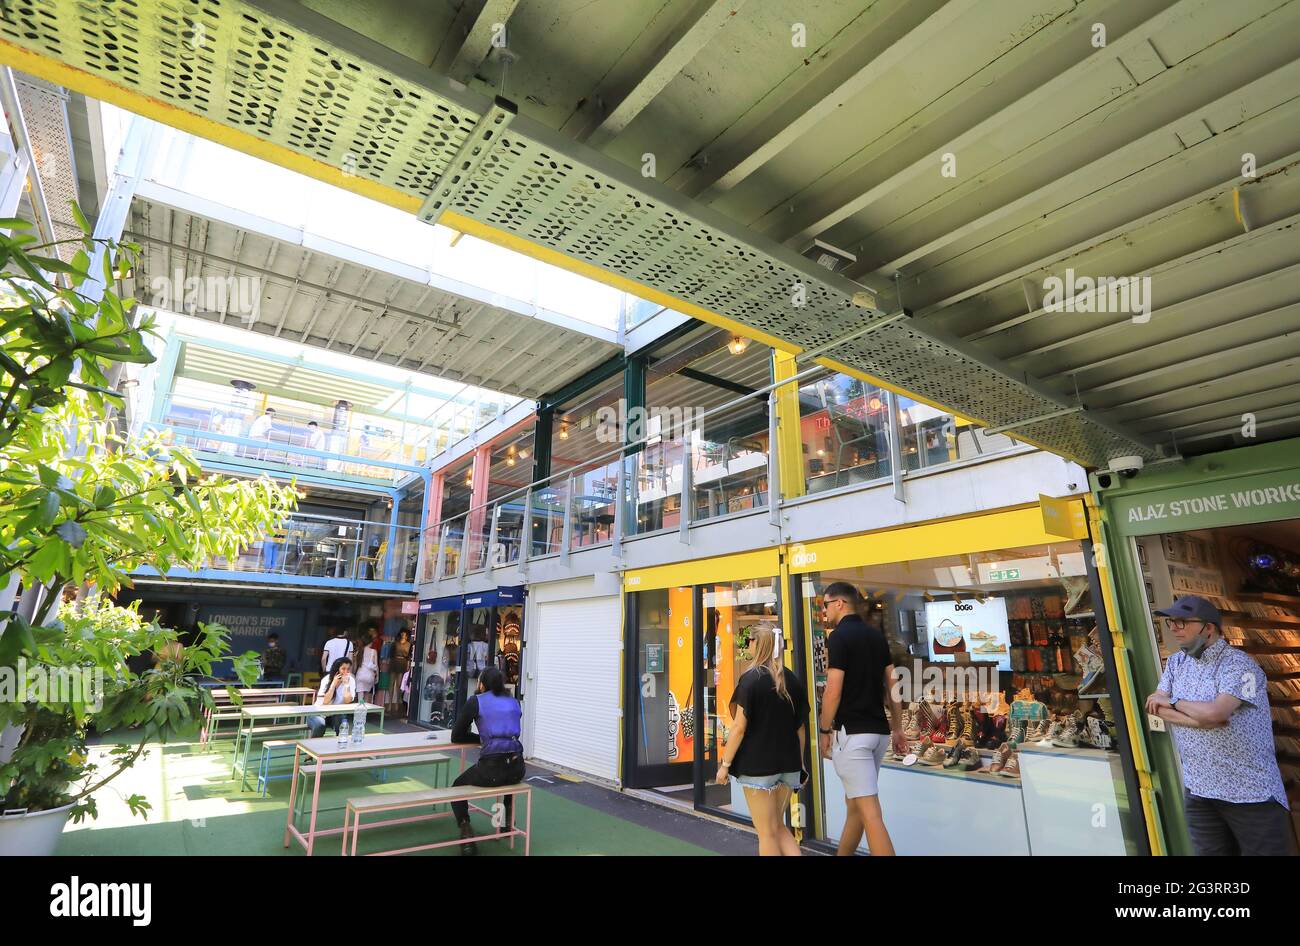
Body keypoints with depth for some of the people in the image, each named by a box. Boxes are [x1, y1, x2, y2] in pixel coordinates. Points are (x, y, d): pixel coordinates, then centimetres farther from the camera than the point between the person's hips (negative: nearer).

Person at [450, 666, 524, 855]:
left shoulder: (475, 701, 5)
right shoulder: (514, 703, 17)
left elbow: (456, 736, 11)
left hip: (490, 767, -4)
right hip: (517, 767, 5)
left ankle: (466, 830, 6)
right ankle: (507, 820, 40)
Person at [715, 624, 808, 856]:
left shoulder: (751, 678, -13)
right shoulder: (793, 680, 3)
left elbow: (739, 727, -14)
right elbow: (801, 728, 8)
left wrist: (725, 763, -6)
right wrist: (799, 764, 19)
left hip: (758, 764, -5)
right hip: (788, 764, 6)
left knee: (767, 831, 9)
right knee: (779, 827, 21)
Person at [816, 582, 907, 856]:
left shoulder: (839, 636, -13)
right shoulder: (877, 635, 10)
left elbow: (833, 691, -17)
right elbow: (892, 685, 12)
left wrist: (824, 731, -7)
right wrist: (898, 728, 18)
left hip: (851, 732, -9)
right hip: (879, 730, 9)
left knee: (870, 813, -6)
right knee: (855, 804, 20)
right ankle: (841, 855, 34)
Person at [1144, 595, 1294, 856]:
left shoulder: (1239, 664, -13)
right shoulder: (1176, 662, 7)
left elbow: (1214, 712, -26)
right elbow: (1155, 706, -1)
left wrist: (1172, 702, -10)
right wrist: (1199, 719, -15)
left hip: (1250, 792, -6)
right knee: (1208, 852, 13)